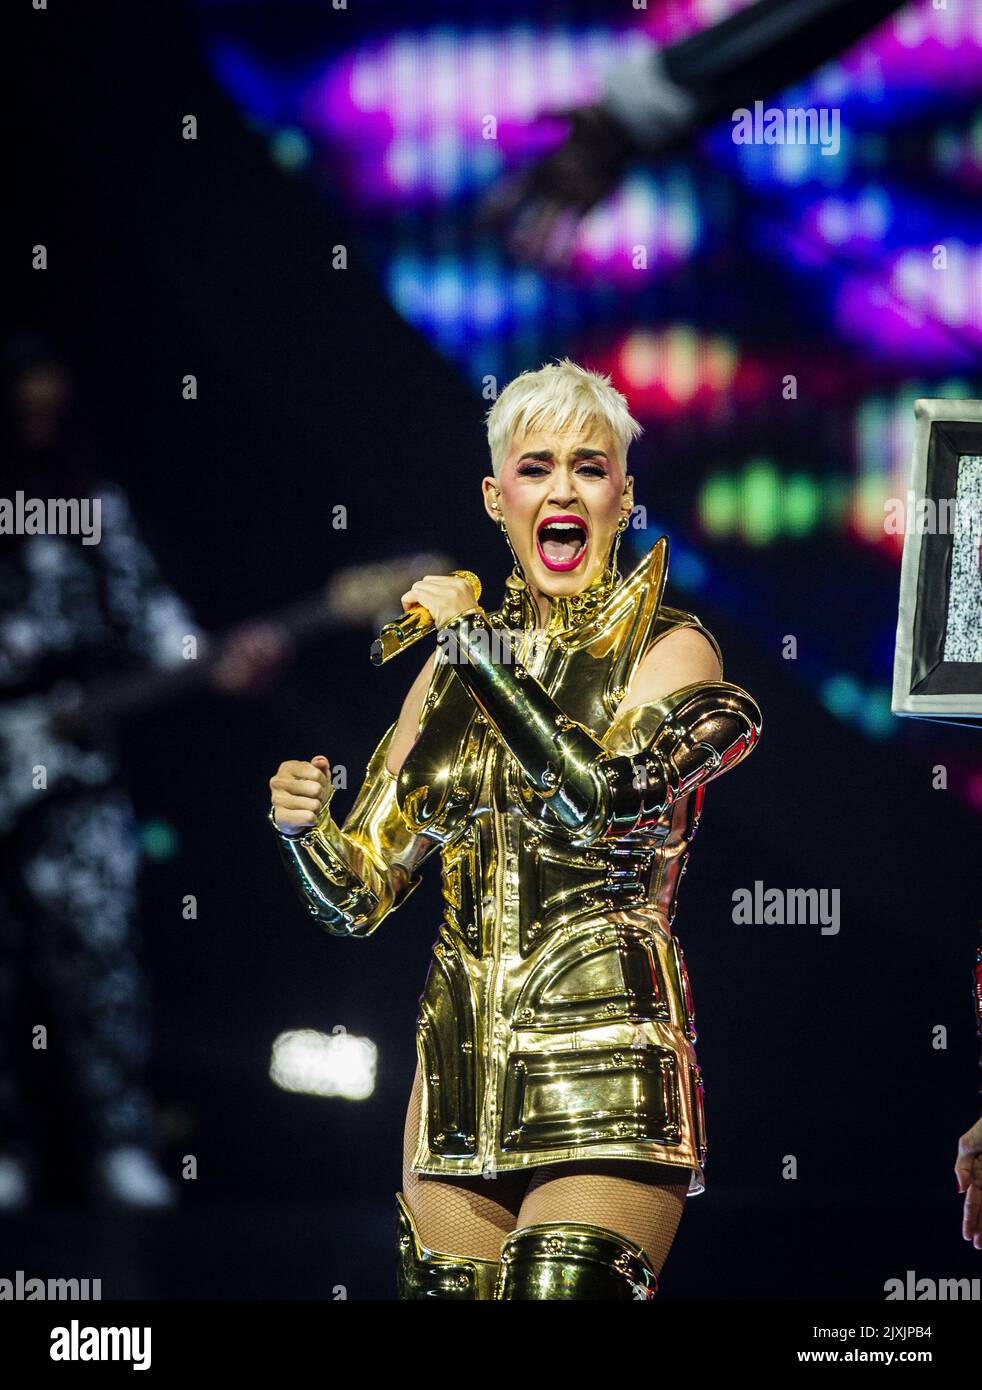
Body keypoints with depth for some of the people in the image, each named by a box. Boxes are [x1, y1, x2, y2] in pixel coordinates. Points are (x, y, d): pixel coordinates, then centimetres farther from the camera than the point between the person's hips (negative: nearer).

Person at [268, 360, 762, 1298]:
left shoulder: (669, 651, 0)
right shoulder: (456, 669, 13)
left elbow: (599, 804, -20)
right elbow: (359, 897, 14)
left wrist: (476, 645, -11)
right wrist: (300, 827, -8)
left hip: (604, 1084, -5)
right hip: (460, 1082, 5)